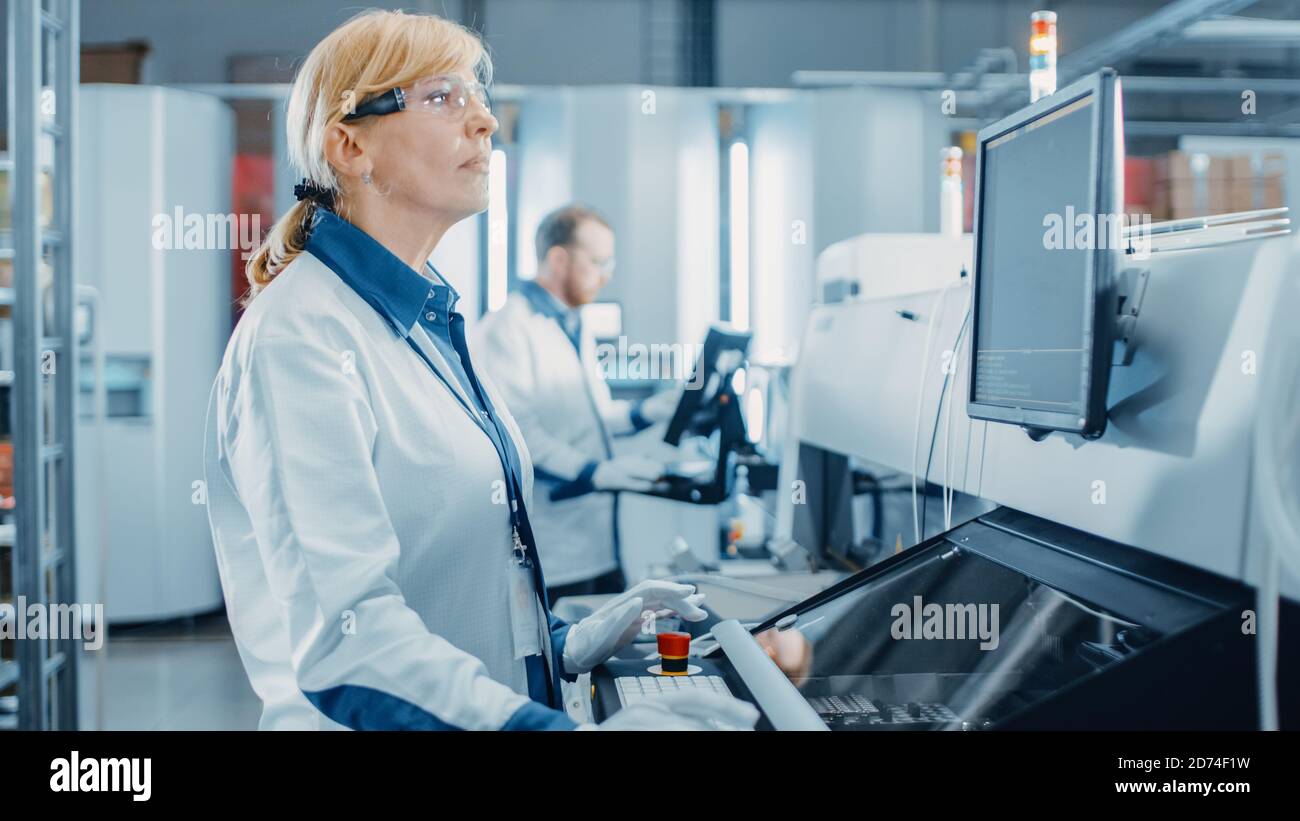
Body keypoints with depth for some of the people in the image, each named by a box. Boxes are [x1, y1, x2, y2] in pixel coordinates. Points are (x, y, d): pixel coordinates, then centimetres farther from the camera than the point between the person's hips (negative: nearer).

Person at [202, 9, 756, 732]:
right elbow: (346, 637, -29)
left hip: (507, 709, 9)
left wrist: (567, 645, 6)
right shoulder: (300, 335, -19)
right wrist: (555, 730, -37)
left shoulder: (428, 320, 9)